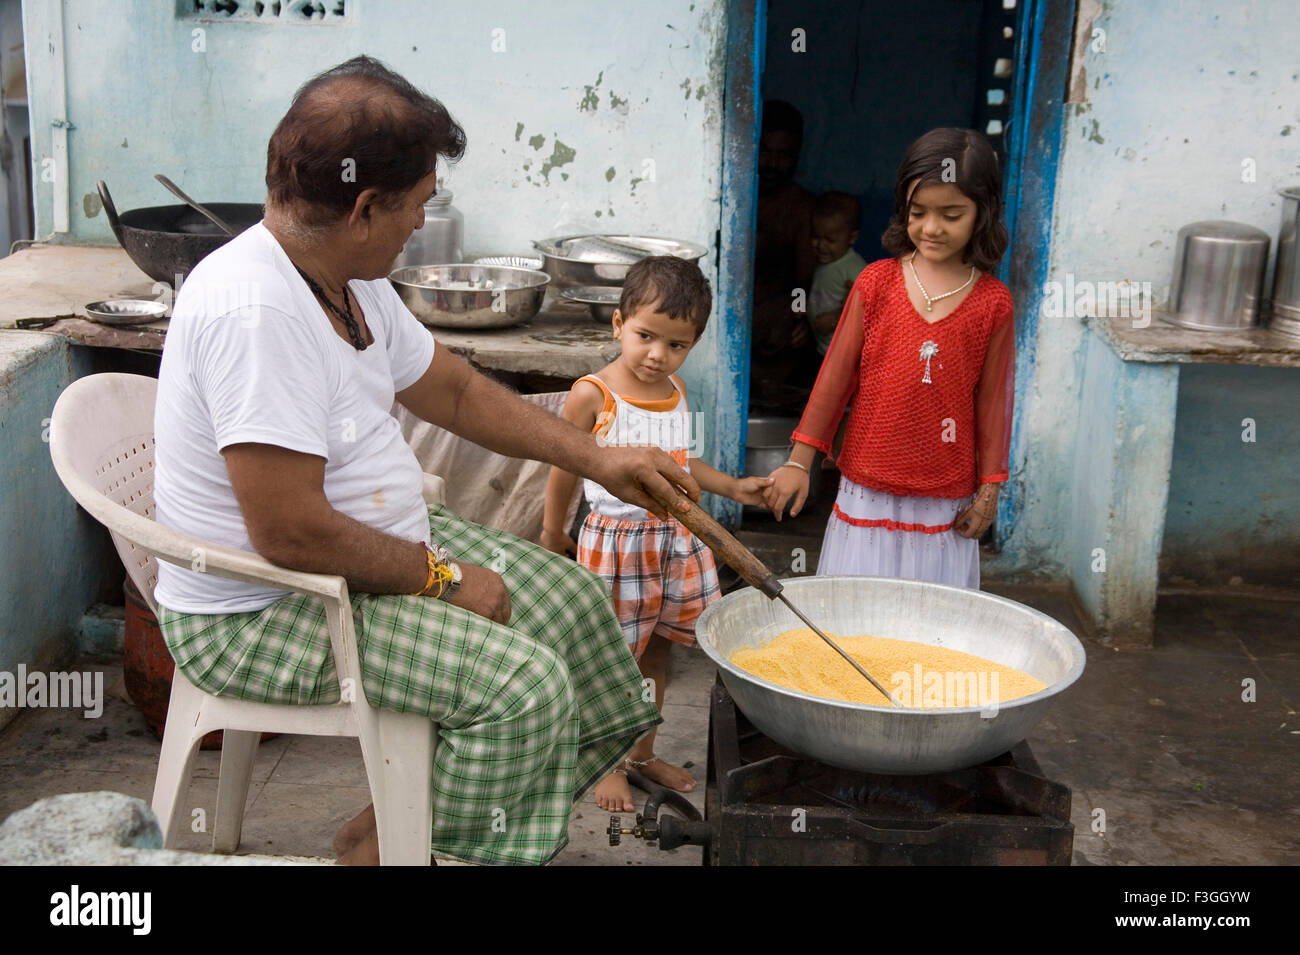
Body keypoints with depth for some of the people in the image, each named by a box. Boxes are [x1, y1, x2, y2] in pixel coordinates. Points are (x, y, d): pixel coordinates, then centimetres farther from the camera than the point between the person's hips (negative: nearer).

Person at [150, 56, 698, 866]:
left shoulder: (351, 280, 3)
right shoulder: (254, 308, -29)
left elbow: (454, 390, 16)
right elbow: (289, 533, -31)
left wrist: (599, 460, 12)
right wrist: (437, 576, -17)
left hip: (377, 548, 10)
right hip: (259, 616, -10)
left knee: (573, 598, 10)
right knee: (525, 683, -22)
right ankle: (380, 846, 4)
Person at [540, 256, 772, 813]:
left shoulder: (676, 392, 4)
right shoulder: (592, 394, -15)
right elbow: (565, 466, -4)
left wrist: (734, 488, 12)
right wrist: (553, 531, 5)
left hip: (675, 538, 6)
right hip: (616, 541, -6)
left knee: (655, 654, 17)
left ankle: (644, 754, 34)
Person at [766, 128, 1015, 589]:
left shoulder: (992, 302, -2)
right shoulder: (876, 282, -2)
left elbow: (992, 399, 3)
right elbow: (836, 373, 2)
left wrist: (988, 490, 5)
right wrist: (799, 461, 1)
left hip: (944, 503, 0)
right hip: (867, 493, 0)